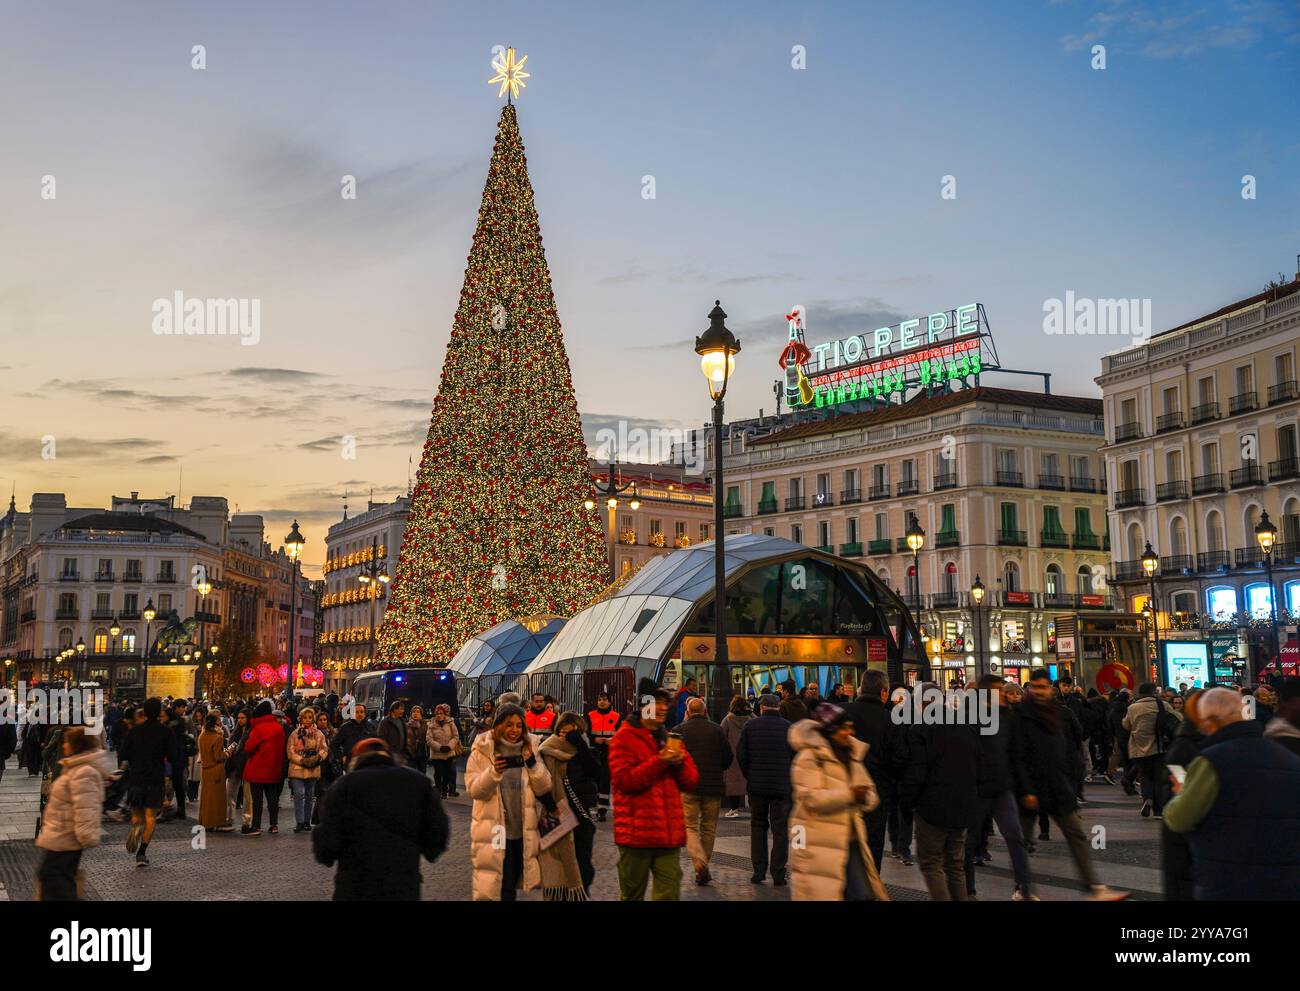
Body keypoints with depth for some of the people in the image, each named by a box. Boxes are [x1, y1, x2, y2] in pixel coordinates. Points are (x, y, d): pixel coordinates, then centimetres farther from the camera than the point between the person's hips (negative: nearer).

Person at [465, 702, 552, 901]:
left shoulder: (530, 747, 2)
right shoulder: (482, 749, -6)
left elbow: (543, 789, -3)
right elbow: (473, 790, -12)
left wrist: (533, 763, -19)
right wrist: (493, 772, -29)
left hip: (523, 831, 3)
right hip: (493, 831, -3)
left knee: (510, 887, 18)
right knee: (490, 888, -3)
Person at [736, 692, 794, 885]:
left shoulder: (750, 726, 0)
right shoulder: (789, 728, -1)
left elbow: (741, 755, 0)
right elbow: (796, 757, 0)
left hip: (756, 784, 1)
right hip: (782, 786, -1)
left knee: (757, 826, 13)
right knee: (780, 829, 5)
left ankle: (759, 871, 8)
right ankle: (778, 874, 2)